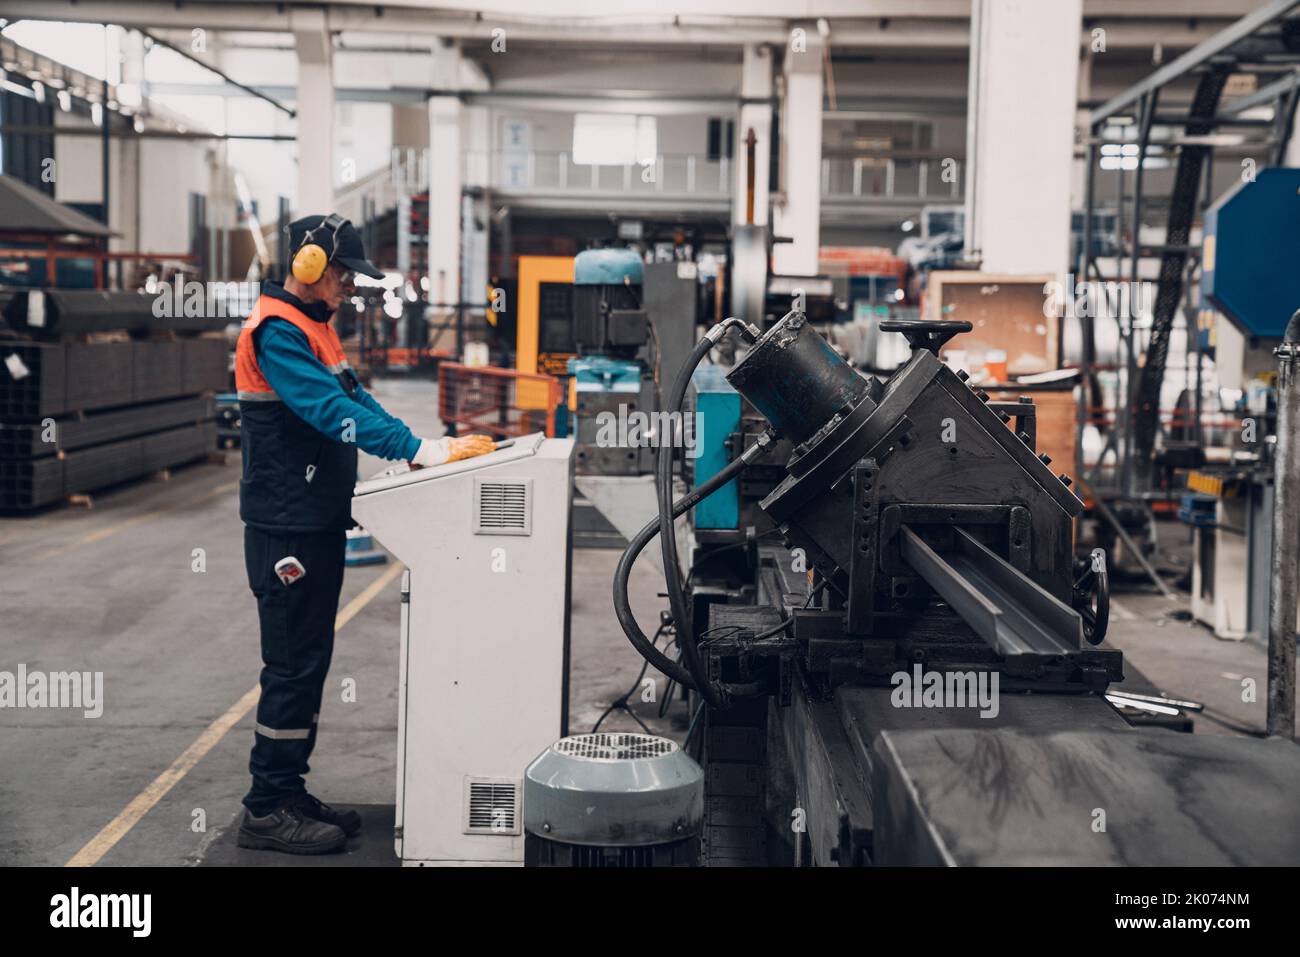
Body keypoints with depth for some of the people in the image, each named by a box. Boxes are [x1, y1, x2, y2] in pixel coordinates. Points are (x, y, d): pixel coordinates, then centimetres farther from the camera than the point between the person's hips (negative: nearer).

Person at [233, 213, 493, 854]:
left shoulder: (313, 326, 17)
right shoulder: (276, 331, -15)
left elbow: (353, 399, 15)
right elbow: (328, 408, -26)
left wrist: (423, 447, 2)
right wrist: (416, 450, -31)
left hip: (318, 523, 10)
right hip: (287, 528, -10)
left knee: (309, 663, 14)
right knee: (292, 667, -5)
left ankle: (289, 794, 23)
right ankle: (266, 811, 4)